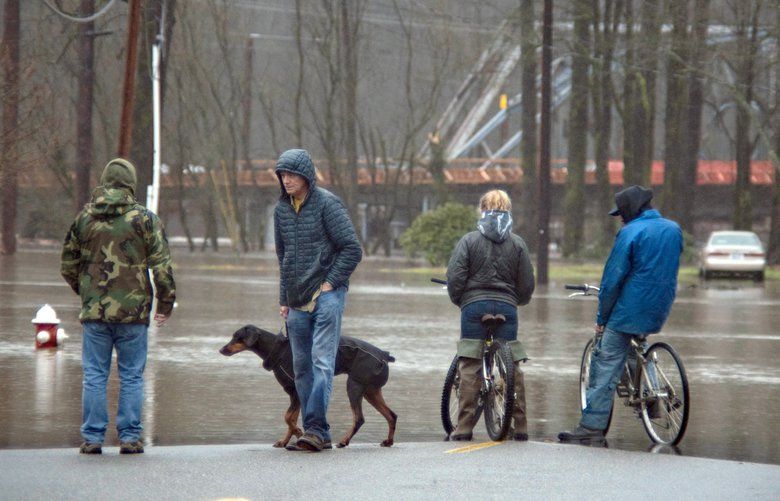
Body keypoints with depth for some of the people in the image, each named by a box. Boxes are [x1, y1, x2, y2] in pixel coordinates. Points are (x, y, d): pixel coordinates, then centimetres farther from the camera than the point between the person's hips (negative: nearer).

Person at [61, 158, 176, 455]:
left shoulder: (84, 218, 5)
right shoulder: (145, 219, -3)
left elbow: (68, 266, 12)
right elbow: (162, 266, -5)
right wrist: (166, 303, 5)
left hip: (94, 311, 2)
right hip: (133, 309, -2)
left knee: (94, 375, 7)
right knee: (132, 376, 5)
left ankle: (92, 438, 5)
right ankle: (129, 437, 4)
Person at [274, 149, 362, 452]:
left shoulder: (327, 204, -7)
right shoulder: (282, 210, 12)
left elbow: (352, 249, -9)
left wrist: (330, 283, -12)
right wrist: (284, 299, 17)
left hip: (326, 295, -7)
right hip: (297, 301, 7)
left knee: (321, 361, -14)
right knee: (302, 367, 6)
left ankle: (315, 428, -19)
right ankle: (319, 435, 10)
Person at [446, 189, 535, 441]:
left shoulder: (469, 240, 0)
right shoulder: (517, 243, 6)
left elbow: (455, 278, -5)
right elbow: (527, 285, 6)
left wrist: (458, 300, 13)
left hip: (474, 306, -2)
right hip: (506, 307, 2)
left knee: (469, 366, 0)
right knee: (513, 367, 7)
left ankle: (464, 426, -4)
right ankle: (520, 427, 7)